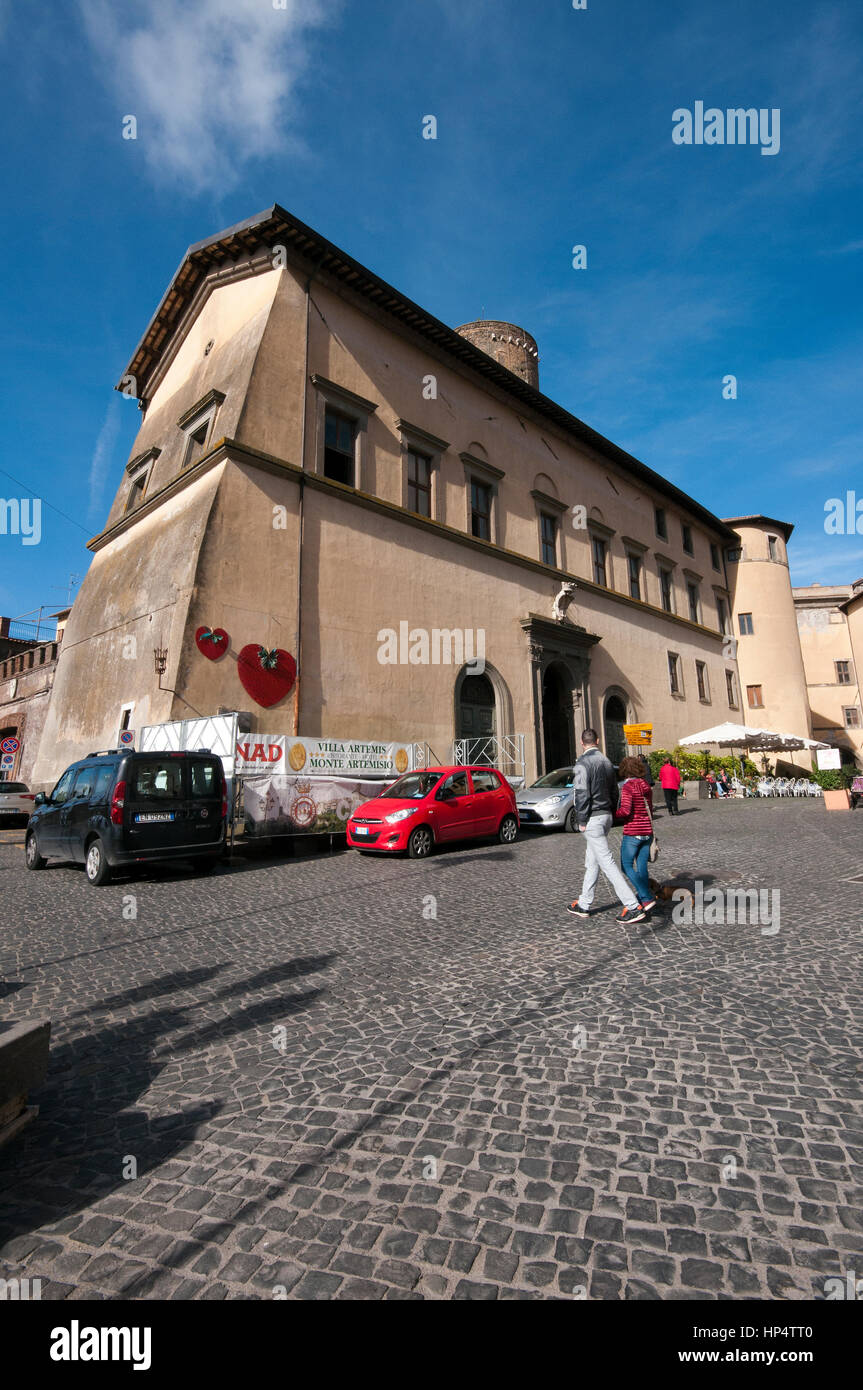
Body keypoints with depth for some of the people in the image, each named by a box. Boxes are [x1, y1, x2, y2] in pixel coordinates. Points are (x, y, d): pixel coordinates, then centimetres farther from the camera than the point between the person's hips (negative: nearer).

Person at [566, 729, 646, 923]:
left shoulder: (583, 763, -15)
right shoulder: (606, 761, 10)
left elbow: (581, 793, -19)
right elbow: (614, 791, 15)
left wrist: (582, 821, -12)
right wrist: (611, 815, 20)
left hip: (592, 819, -9)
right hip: (606, 816, 9)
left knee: (607, 862, -5)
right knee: (591, 862, 15)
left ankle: (633, 907, -5)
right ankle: (583, 905, 25)